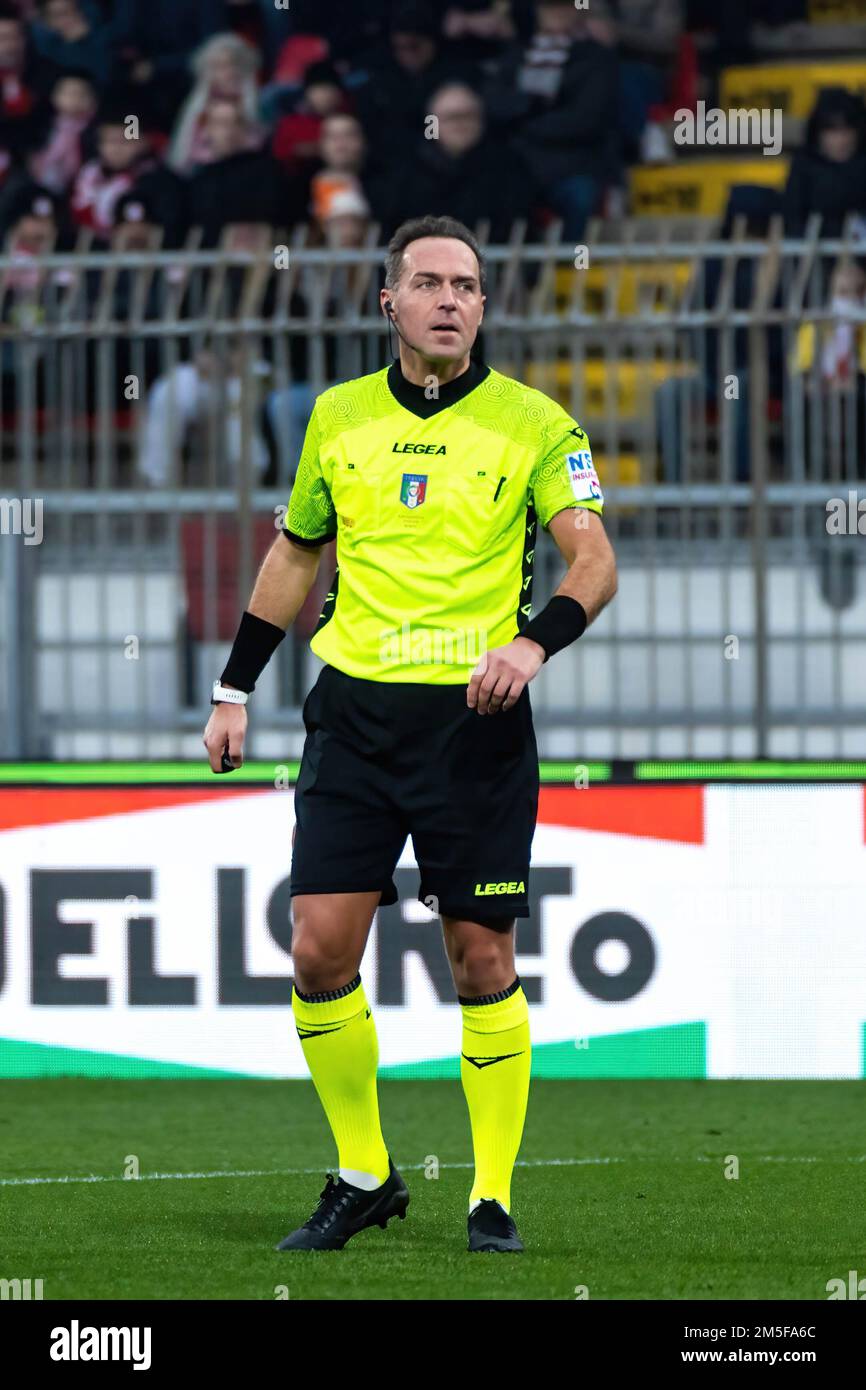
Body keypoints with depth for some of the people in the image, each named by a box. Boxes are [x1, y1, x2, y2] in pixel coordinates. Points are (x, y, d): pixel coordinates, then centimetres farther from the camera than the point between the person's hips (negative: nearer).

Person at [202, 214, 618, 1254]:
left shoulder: (532, 423, -1)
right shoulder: (338, 416, 10)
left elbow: (593, 557, -7)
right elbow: (295, 552, 21)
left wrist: (536, 639, -26)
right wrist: (235, 689, 19)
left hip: (474, 715, -3)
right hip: (354, 707, 3)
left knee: (482, 961, -1)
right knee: (319, 951, -4)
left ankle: (493, 1197, 8)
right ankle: (362, 1177, 12)